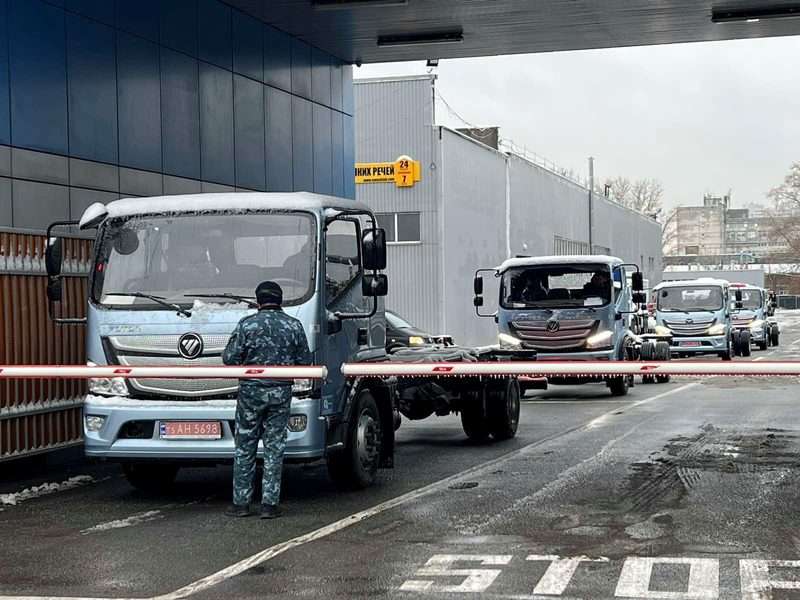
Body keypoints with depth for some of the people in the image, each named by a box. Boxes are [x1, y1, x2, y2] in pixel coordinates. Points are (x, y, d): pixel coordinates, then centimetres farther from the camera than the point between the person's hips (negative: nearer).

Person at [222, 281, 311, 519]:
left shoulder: (247, 324, -6)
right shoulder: (294, 325, 1)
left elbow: (230, 359, -6)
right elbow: (305, 362, 4)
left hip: (251, 391, -2)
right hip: (281, 392, 2)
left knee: (245, 448, 8)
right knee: (274, 448, 6)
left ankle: (241, 502, 10)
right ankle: (269, 504, 5)